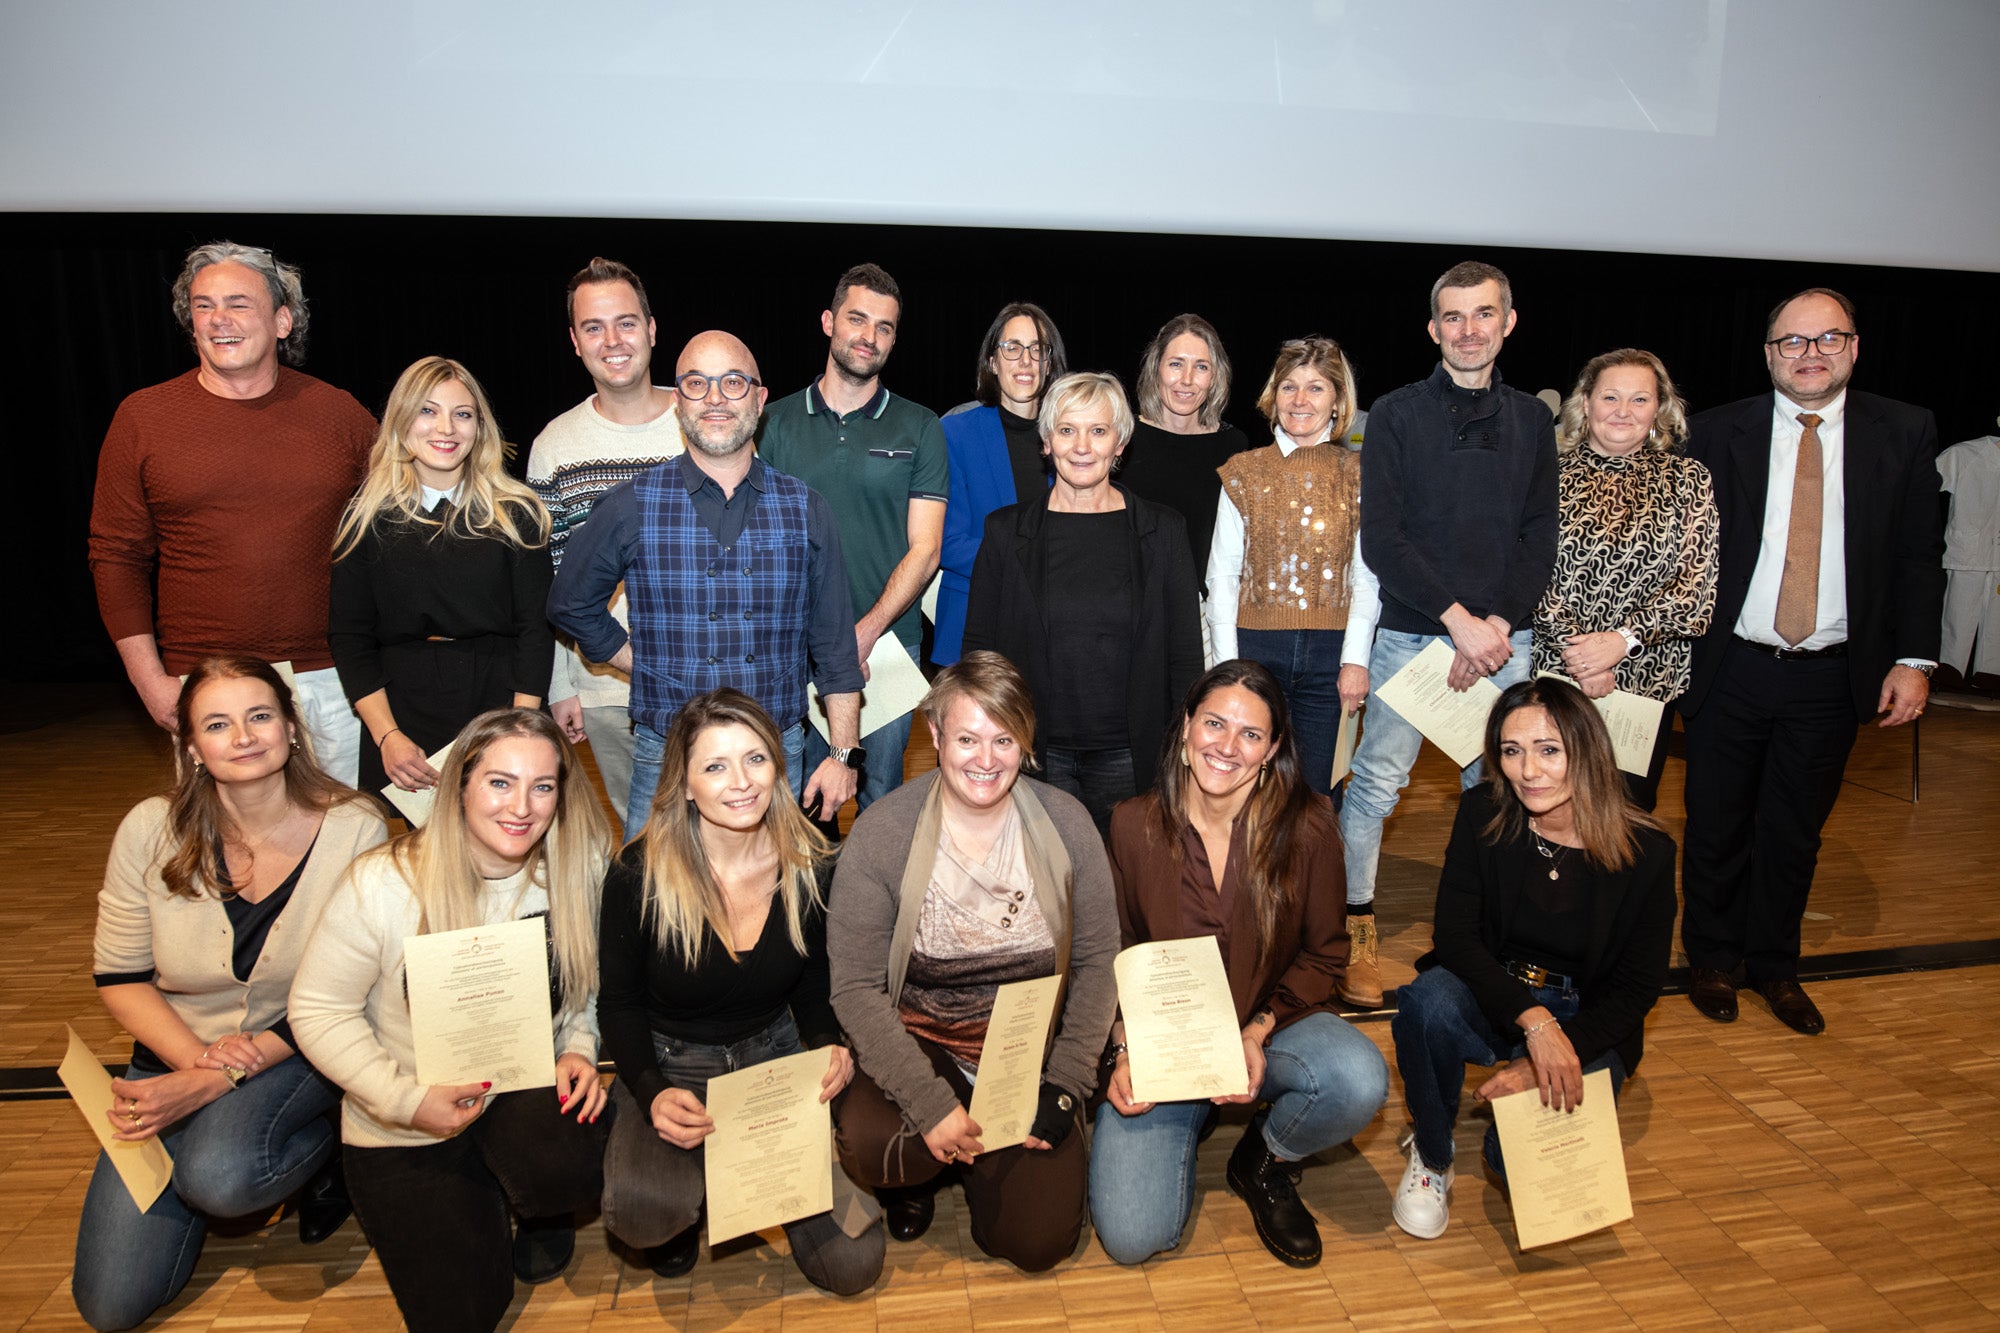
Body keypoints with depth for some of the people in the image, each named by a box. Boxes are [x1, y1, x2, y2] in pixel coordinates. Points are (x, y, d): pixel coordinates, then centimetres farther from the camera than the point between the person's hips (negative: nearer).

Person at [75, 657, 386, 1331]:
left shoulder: (355, 830, -17)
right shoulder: (151, 830, -11)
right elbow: (120, 977, -1)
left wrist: (216, 1080, -20)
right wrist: (197, 1057, -17)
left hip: (303, 1054, -3)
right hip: (177, 1054, 3)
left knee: (220, 1175, -34)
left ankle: (328, 1146, 0)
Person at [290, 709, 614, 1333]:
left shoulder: (573, 876, -10)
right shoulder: (384, 884, -21)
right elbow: (317, 1010, -13)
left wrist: (579, 1049, -13)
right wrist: (405, 1100, -20)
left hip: (528, 1100, 2)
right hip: (405, 1132, -1)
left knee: (572, 1171, -31)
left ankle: (538, 1210, 8)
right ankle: (478, 1199, 30)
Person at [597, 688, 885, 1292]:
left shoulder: (811, 868, -10)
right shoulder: (639, 874, -17)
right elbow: (618, 1002, -5)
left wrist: (830, 1047, -15)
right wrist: (653, 1095, -22)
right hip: (671, 1068, -2)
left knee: (852, 1266, -8)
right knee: (642, 1214, -33)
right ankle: (685, 1202, 7)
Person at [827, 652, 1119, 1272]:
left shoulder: (1066, 824, -8)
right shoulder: (882, 832, -14)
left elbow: (1097, 961, -3)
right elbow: (855, 988, -15)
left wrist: (1064, 1087, -10)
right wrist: (930, 1103, -23)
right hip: (920, 1042, -1)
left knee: (1037, 1243, -8)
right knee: (868, 1145, -30)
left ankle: (975, 1158, 25)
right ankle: (920, 1172, 9)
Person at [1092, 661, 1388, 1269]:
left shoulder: (1307, 825, -10)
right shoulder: (1135, 825, -8)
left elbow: (1324, 953, -1)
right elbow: (1116, 952, 2)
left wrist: (1258, 1032, -16)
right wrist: (1125, 1051, -13)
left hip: (1272, 1025, 1)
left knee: (1360, 1082, -34)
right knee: (1131, 1237, -16)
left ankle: (1265, 1162, 3)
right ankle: (1187, 1126, 19)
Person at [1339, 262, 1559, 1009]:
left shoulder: (1532, 421, 11)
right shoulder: (1397, 415, 0)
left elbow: (1541, 541, 8)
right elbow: (1381, 540, -7)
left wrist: (1499, 623, -7)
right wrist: (1457, 618, -13)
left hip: (1504, 639, 3)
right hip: (1413, 633, -3)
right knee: (1376, 783, -2)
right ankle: (1356, 926, 13)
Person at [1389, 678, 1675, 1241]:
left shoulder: (1646, 852, -14)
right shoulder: (1483, 813, -11)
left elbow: (1638, 988, -7)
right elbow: (1454, 934, -15)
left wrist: (1549, 1059, -20)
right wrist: (1534, 1021, -31)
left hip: (1587, 1023, -1)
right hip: (1492, 996, 1)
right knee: (1426, 1003, -34)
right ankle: (1431, 1157, -7)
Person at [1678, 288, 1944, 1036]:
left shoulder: (1905, 434, 3)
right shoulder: (1716, 434, -2)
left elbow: (1919, 555, 4)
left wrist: (1914, 658, -4)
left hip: (1832, 676, 1)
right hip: (1730, 671, -1)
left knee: (1795, 832, 13)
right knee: (1717, 827, 10)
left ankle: (1775, 966, 31)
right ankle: (1713, 960, 29)